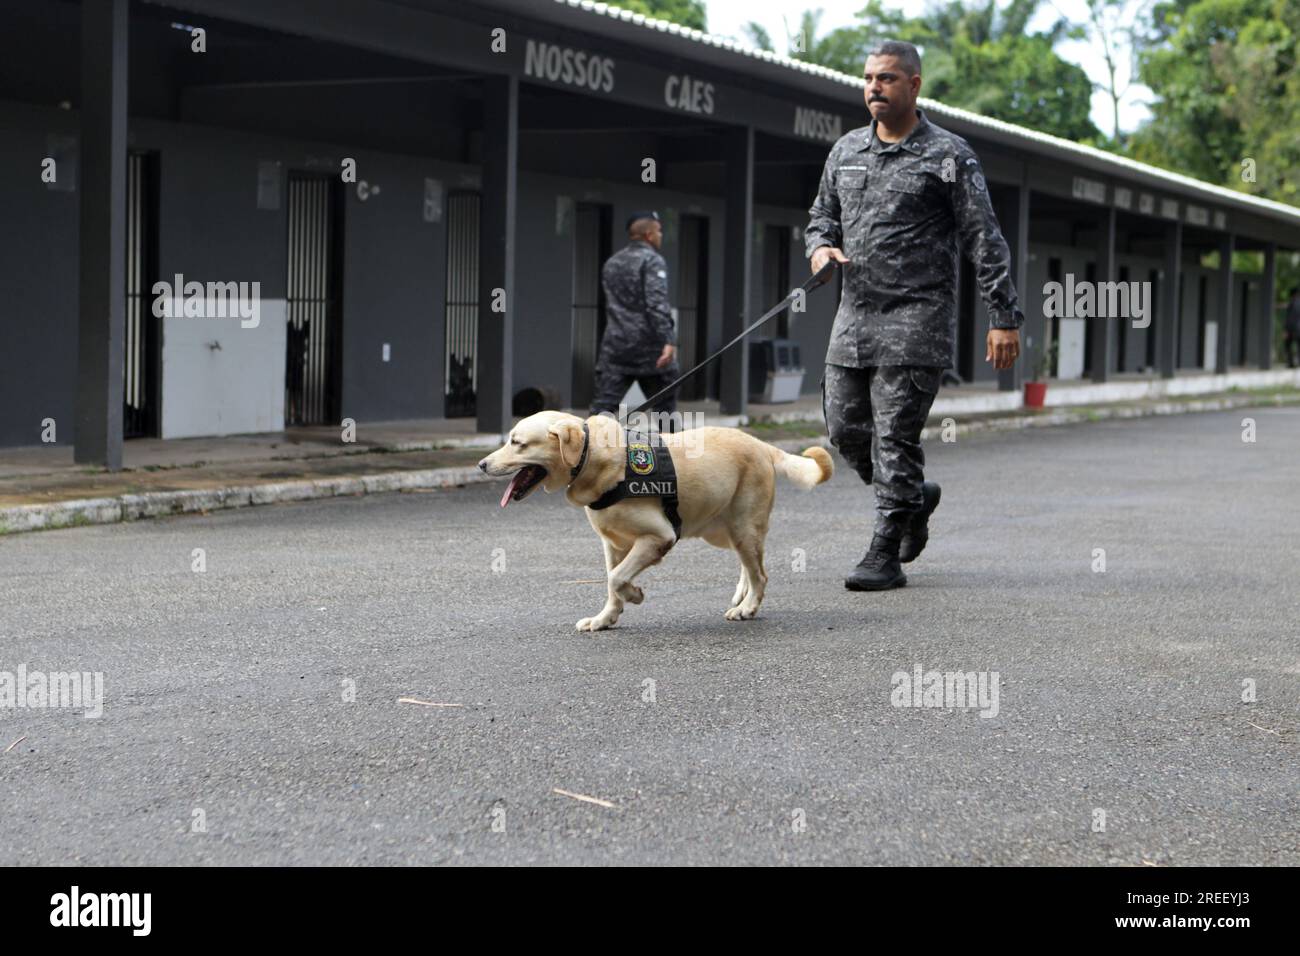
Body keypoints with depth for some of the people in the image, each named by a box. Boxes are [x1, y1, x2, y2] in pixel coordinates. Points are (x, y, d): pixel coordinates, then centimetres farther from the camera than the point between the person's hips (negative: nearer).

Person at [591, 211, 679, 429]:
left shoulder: (611, 263, 16)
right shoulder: (652, 260, -7)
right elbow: (657, 303, -19)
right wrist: (668, 341, -25)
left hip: (615, 345, 5)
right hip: (649, 346, -5)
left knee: (604, 404, -3)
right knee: (665, 404, 10)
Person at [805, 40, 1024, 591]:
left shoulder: (948, 156, -3)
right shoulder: (845, 151, 13)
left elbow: (983, 239, -5)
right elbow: (822, 215, 24)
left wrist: (1003, 317, -10)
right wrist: (821, 246, -1)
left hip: (917, 318, -6)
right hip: (854, 314, 6)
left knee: (895, 437, -8)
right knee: (845, 430, 8)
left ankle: (885, 556, -2)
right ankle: (914, 498, 33)